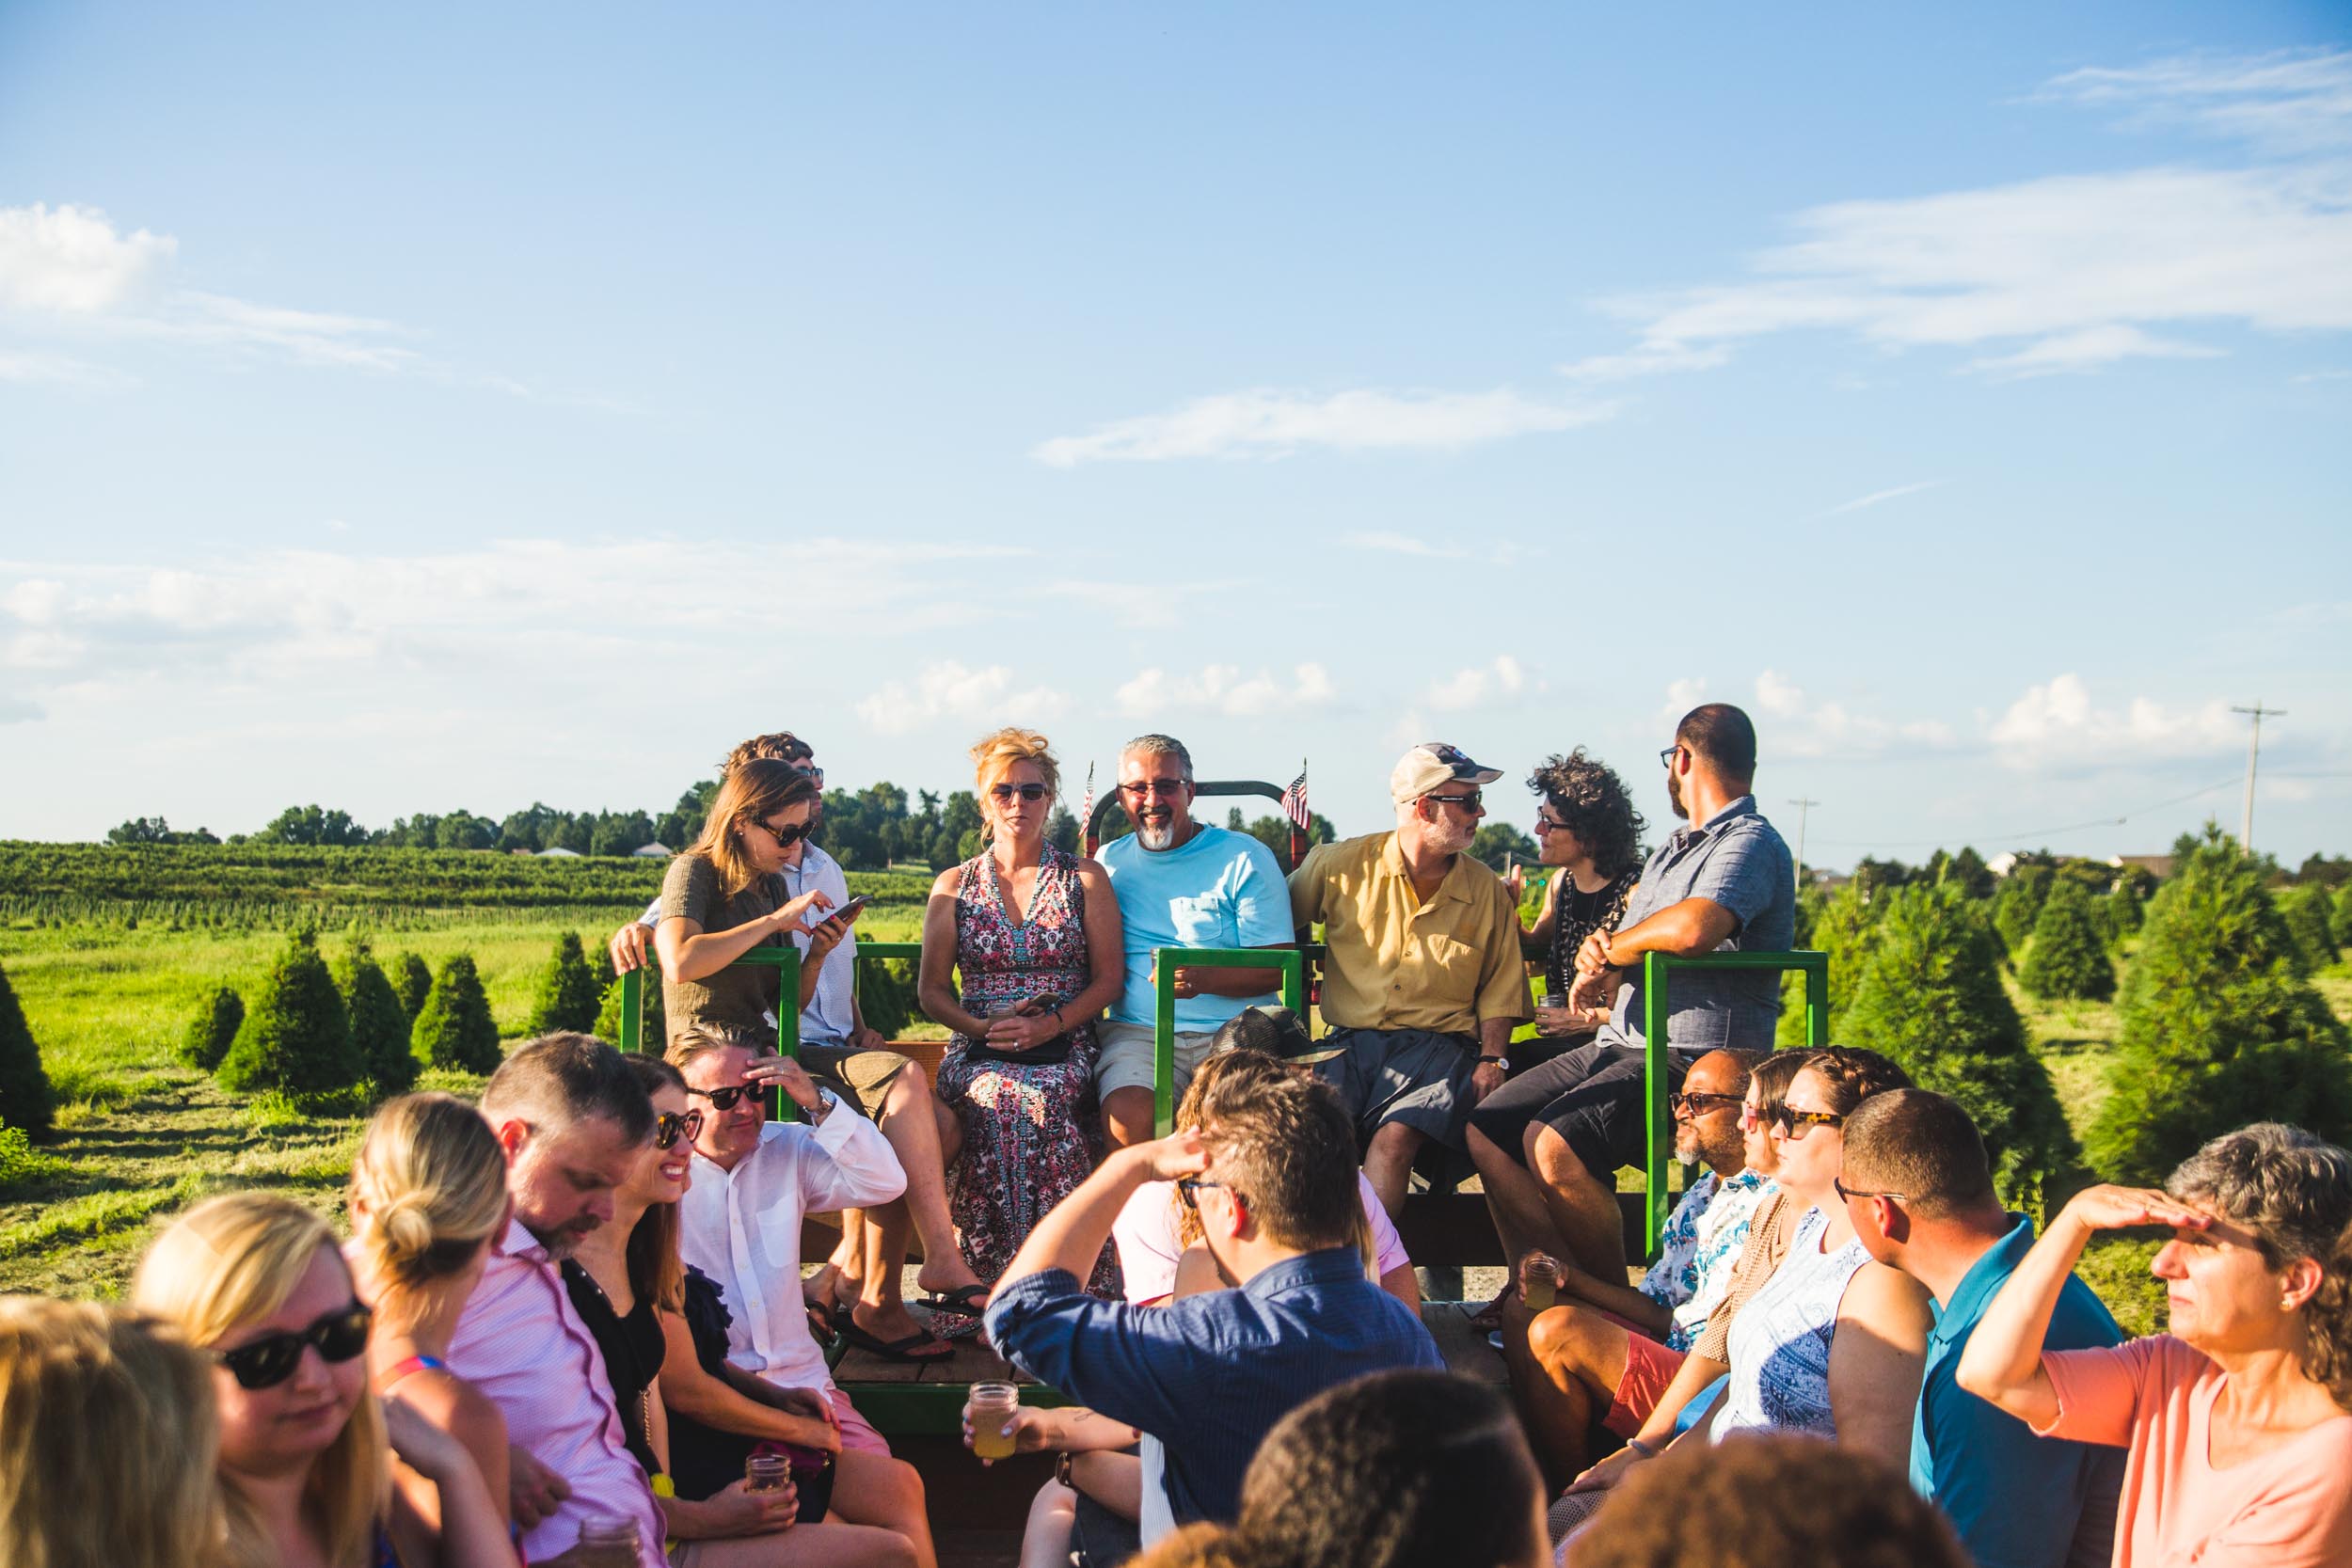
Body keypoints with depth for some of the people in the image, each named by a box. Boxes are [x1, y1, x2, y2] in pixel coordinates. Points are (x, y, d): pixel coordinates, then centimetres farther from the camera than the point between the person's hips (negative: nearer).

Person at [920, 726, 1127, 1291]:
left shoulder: (1085, 879, 12)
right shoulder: (954, 885, 15)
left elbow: (1109, 978, 6)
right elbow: (932, 990, 12)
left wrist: (1049, 1024, -11)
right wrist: (983, 1027, -8)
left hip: (1065, 1047, -1)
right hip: (979, 1050, 1)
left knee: (1044, 1097, -37)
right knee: (997, 1098, -36)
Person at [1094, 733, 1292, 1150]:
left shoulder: (1245, 858, 6)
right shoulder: (1108, 864, 17)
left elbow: (1277, 967, 1)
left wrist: (1206, 979, -17)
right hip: (1139, 1033, 2)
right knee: (1128, 1117, -30)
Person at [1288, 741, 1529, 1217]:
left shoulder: (1488, 892, 13)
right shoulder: (1344, 865, 8)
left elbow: (1499, 990, 17)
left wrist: (1493, 1060, 0)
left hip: (1438, 1047, 0)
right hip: (1350, 1041, 0)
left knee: (1394, 1137, -32)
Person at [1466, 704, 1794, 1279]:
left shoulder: (1752, 843, -9)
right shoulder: (1669, 853, 23)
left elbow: (1693, 929, -29)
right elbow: (1621, 964, 21)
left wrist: (1609, 949, -9)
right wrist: (1600, 963, -6)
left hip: (1696, 1059, -10)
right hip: (1619, 1046, 10)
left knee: (1554, 1142, -29)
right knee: (1486, 1130, -1)